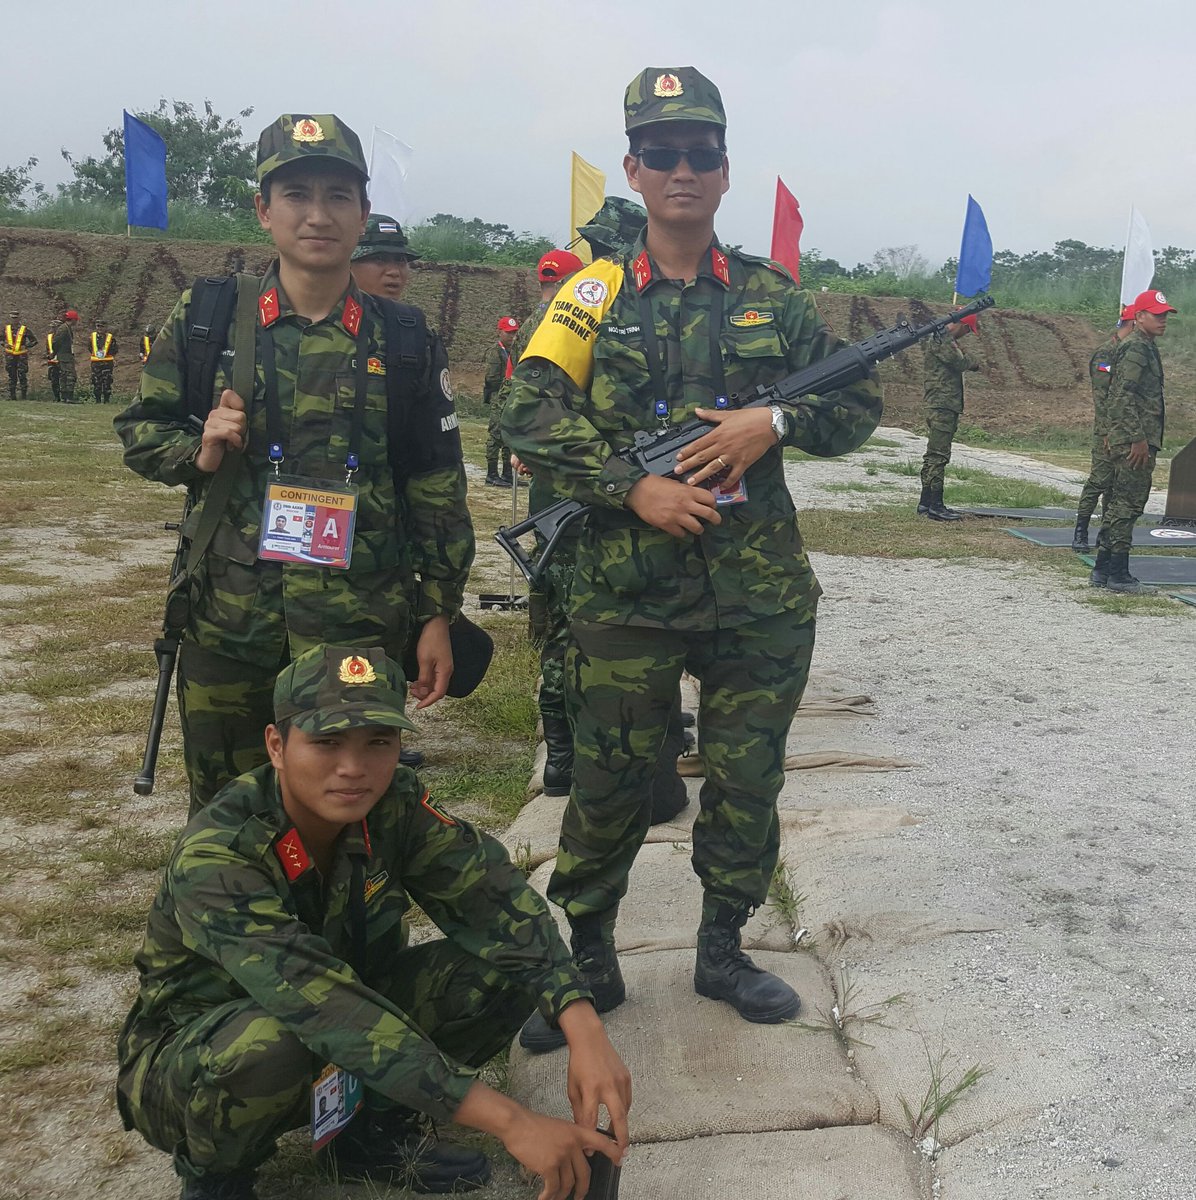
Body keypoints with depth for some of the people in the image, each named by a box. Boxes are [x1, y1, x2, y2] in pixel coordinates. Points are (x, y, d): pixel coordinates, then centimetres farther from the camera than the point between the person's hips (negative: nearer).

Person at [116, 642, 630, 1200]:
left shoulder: (394, 804, -16)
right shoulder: (214, 858, -32)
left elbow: (494, 902, -21)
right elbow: (325, 1008, -41)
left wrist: (586, 1032, -38)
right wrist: (509, 1121, -45)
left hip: (340, 1033, 5)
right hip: (195, 1062, -4)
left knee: (509, 965, -16)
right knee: (271, 1043, -40)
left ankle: (372, 1127, 4)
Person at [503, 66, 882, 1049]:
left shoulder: (771, 296, 8)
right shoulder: (595, 295, 3)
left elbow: (858, 406, 10)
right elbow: (529, 417, -5)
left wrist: (775, 421, -9)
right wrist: (632, 486, -15)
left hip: (760, 596, 2)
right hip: (627, 590, -2)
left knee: (747, 781, 12)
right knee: (610, 783, 6)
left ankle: (723, 952, 32)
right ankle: (590, 962, 25)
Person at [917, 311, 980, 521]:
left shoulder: (946, 340, 21)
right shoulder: (941, 341, -12)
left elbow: (963, 361, 20)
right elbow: (960, 362, -16)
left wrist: (969, 361, -1)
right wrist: (974, 362, 4)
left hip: (943, 407, 11)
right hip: (942, 405, -11)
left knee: (933, 456, 13)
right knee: (938, 456, -11)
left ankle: (926, 503, 17)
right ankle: (935, 506, -11)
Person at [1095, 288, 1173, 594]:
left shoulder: (1146, 347, 20)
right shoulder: (1136, 347, -12)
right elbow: (1124, 397, -21)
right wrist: (1138, 439, -22)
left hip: (1137, 440, 10)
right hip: (1135, 441, -10)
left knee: (1121, 504, 13)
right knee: (1128, 504, -8)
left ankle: (1103, 568, 18)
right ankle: (1118, 574, -5)